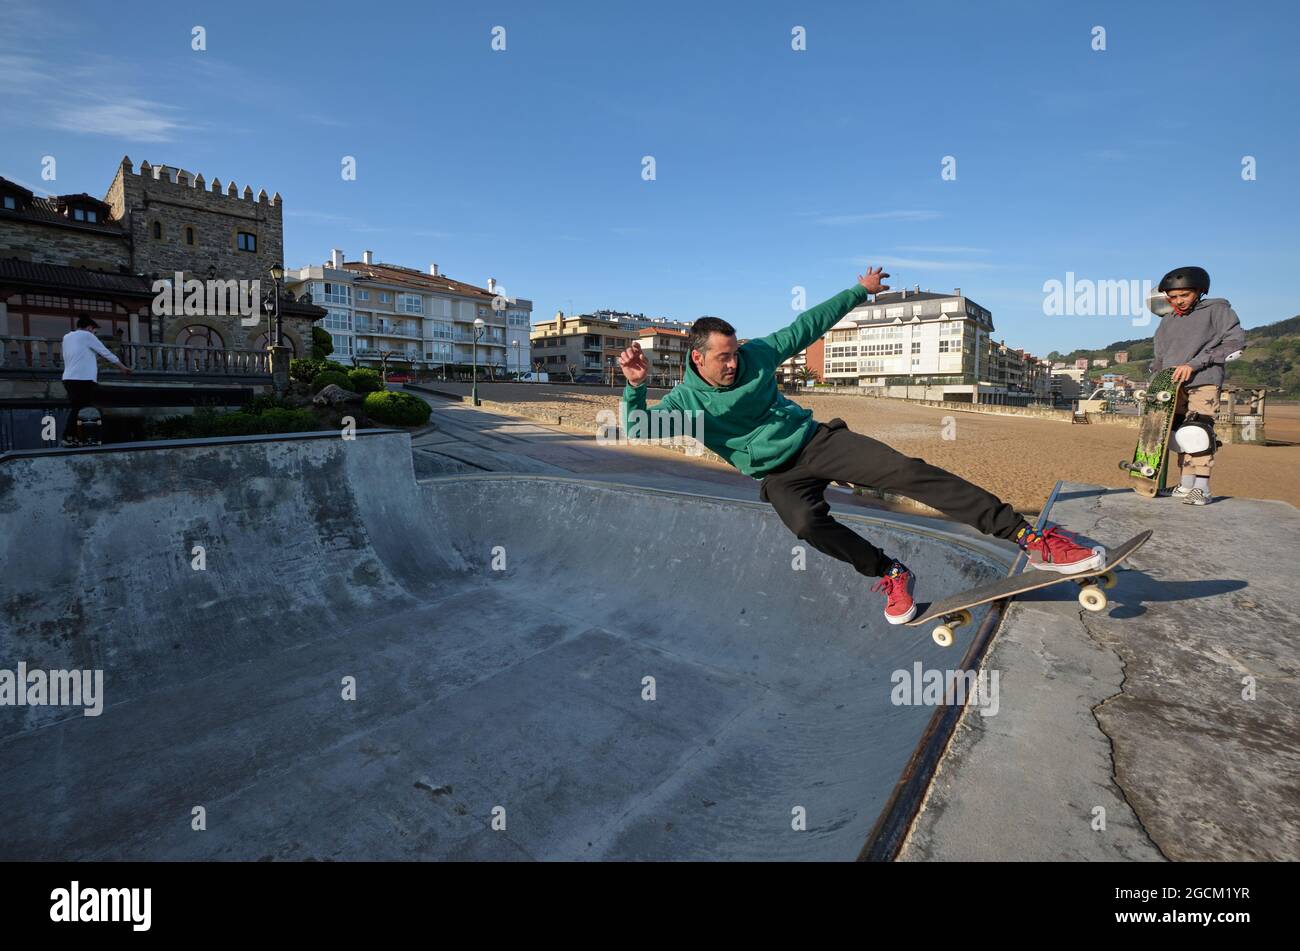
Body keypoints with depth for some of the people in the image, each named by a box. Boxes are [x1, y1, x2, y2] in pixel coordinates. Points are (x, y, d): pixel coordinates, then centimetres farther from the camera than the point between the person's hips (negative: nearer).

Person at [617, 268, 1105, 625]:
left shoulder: (755, 355, -2)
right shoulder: (685, 400, -7)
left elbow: (808, 326, 8)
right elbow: (639, 429, -19)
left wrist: (860, 291, 13)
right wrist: (635, 386, -38)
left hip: (817, 439, 1)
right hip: (779, 475, -1)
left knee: (908, 471, -19)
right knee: (805, 522, -35)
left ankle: (1028, 538, -16)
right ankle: (890, 574, -10)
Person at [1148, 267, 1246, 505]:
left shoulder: (1216, 309, 3)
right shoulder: (1167, 321, 18)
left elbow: (1236, 341, -6)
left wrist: (1194, 364, -14)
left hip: (1203, 381, -5)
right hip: (1173, 384, 5)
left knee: (1196, 431, -16)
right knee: (1179, 432, 4)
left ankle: (1202, 489, -14)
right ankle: (1186, 485, 9)